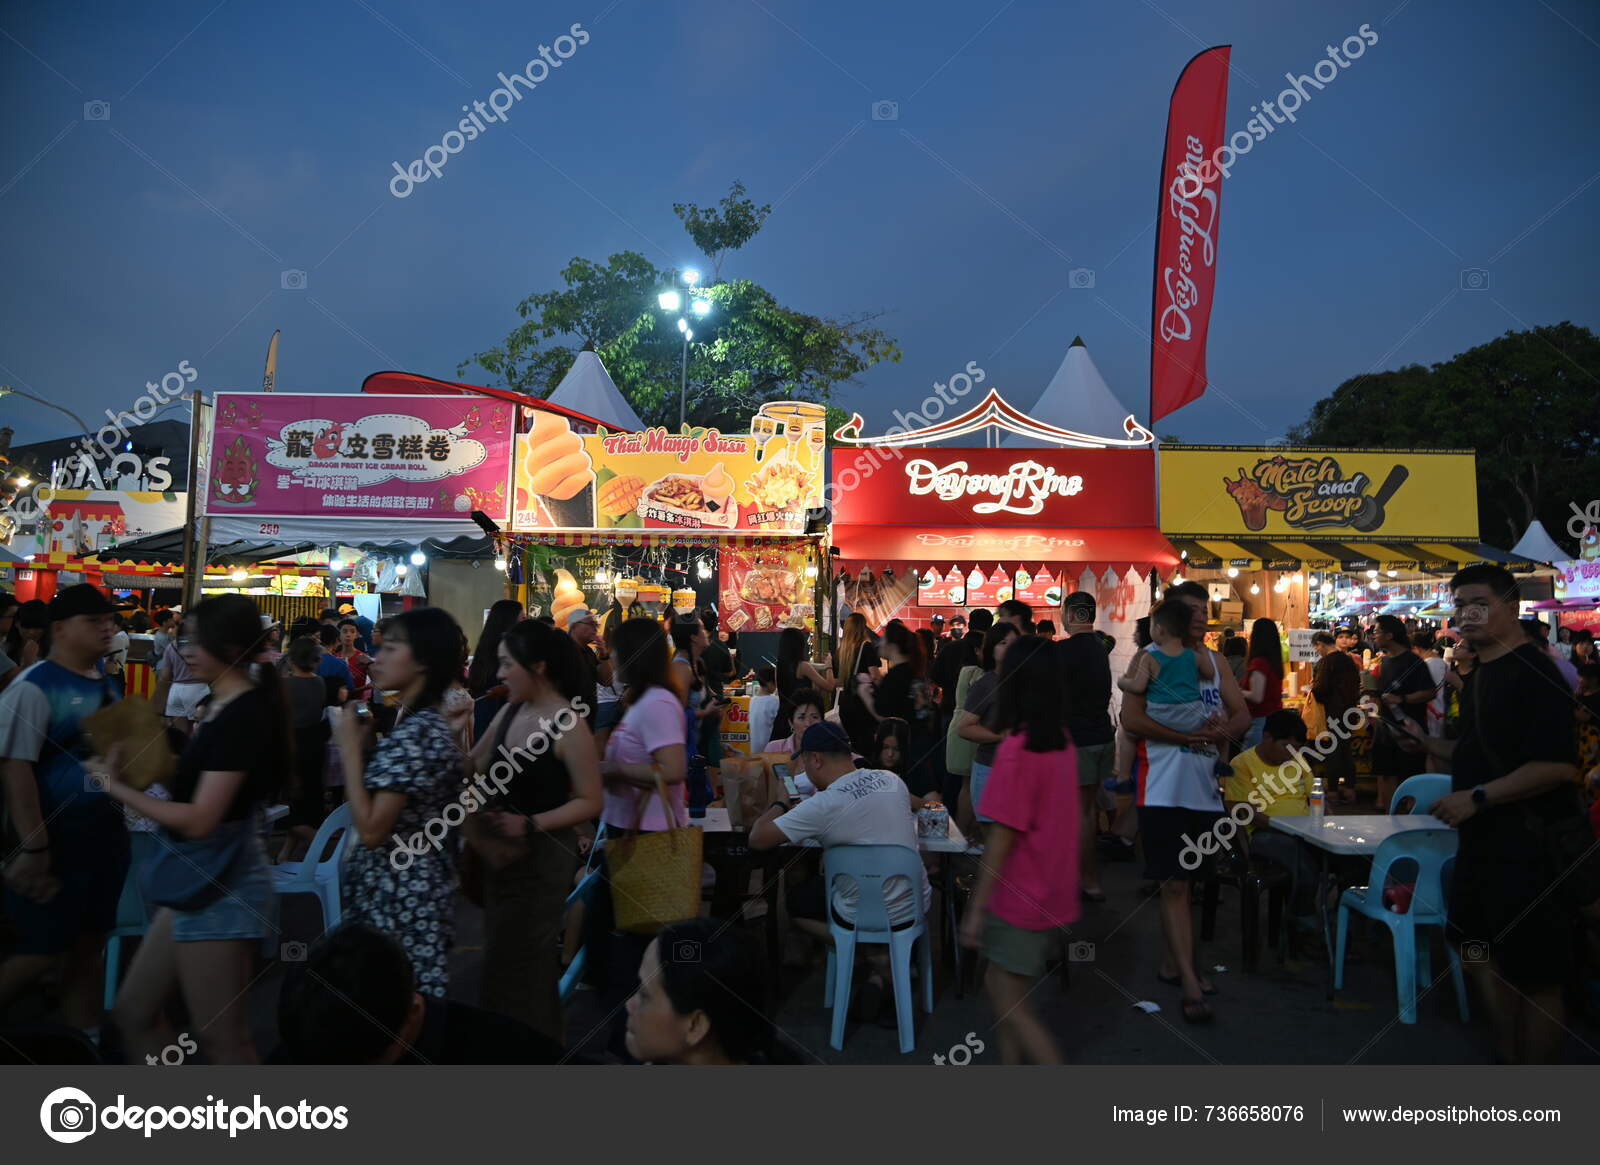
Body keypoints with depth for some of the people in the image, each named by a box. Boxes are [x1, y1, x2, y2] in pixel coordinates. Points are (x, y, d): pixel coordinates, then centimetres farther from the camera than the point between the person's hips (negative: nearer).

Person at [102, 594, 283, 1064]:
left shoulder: (243, 715, -20)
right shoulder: (221, 706, 10)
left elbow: (200, 819, -24)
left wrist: (116, 786, -15)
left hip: (223, 885, -10)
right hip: (198, 879, 10)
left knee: (222, 1040, 1)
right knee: (135, 1013, 19)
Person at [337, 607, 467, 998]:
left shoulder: (415, 732, -20)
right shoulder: (425, 723, 10)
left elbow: (372, 829, -22)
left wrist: (350, 748, -15)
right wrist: (364, 742, 8)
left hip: (399, 895, -9)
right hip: (409, 887, 10)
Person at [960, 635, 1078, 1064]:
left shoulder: (1016, 751, -22)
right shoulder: (1062, 742, 1)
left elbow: (1002, 838, -20)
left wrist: (976, 909, -14)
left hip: (1021, 901, -8)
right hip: (1052, 896, 8)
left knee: (1011, 1006, 5)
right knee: (1002, 989, 20)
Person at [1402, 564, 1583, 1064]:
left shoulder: (1533, 672, -17)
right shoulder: (1479, 674, 13)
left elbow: (1559, 764, -25)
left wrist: (1477, 797, -25)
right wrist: (1429, 744, 8)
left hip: (1529, 842, -10)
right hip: (1482, 839, 10)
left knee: (1535, 974, 1)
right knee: (1481, 956, 19)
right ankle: (1508, 1060, 34)